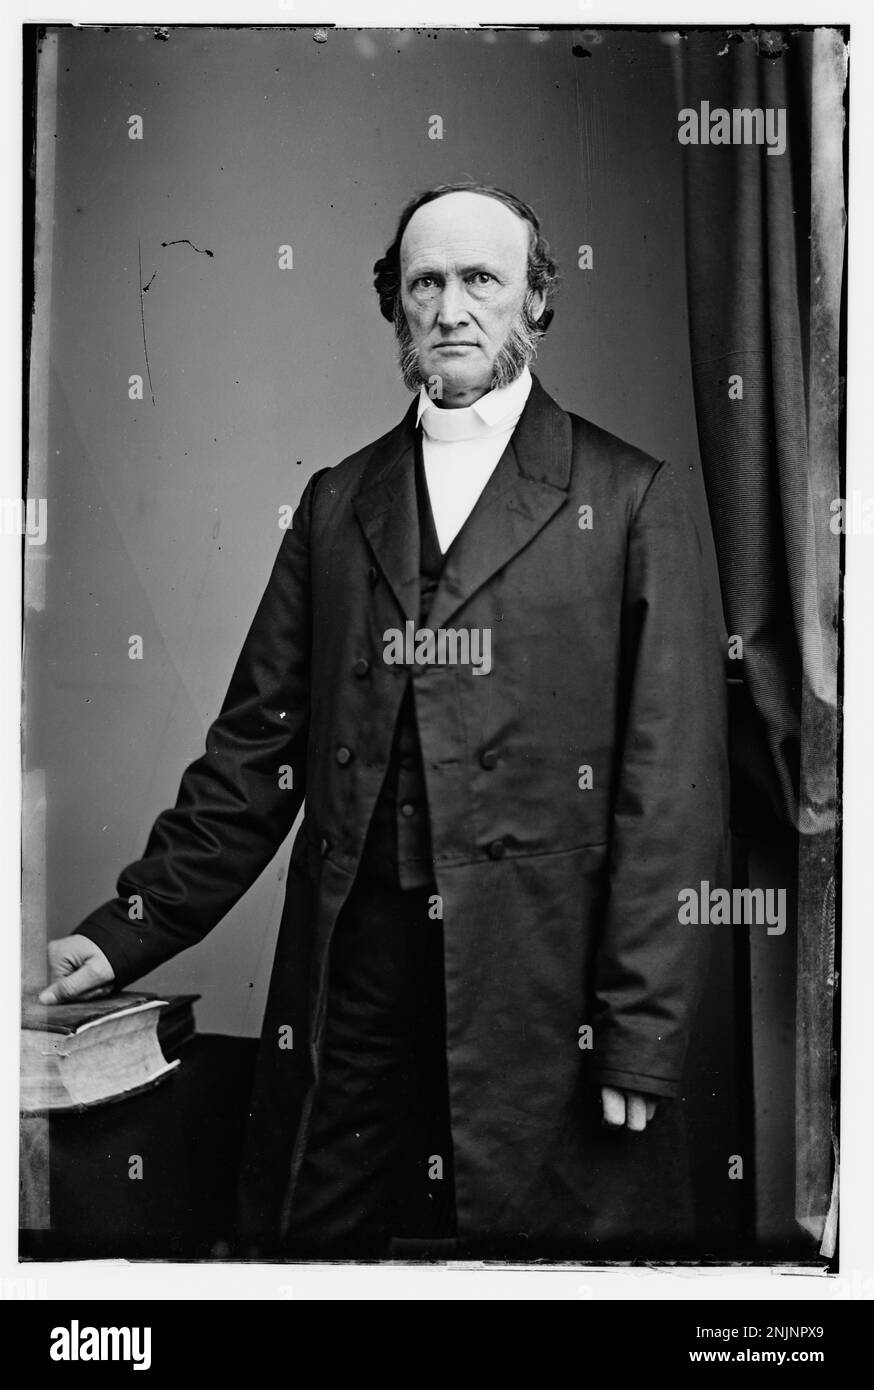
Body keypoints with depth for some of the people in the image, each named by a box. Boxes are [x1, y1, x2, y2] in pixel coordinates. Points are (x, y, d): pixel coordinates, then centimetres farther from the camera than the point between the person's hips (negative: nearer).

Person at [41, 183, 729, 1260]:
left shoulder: (627, 500, 1)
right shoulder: (336, 504, 13)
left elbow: (672, 778, -4)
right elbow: (257, 744, 11)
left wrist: (641, 1037, -8)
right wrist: (130, 930, 3)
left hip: (546, 974, -2)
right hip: (352, 980, 3)